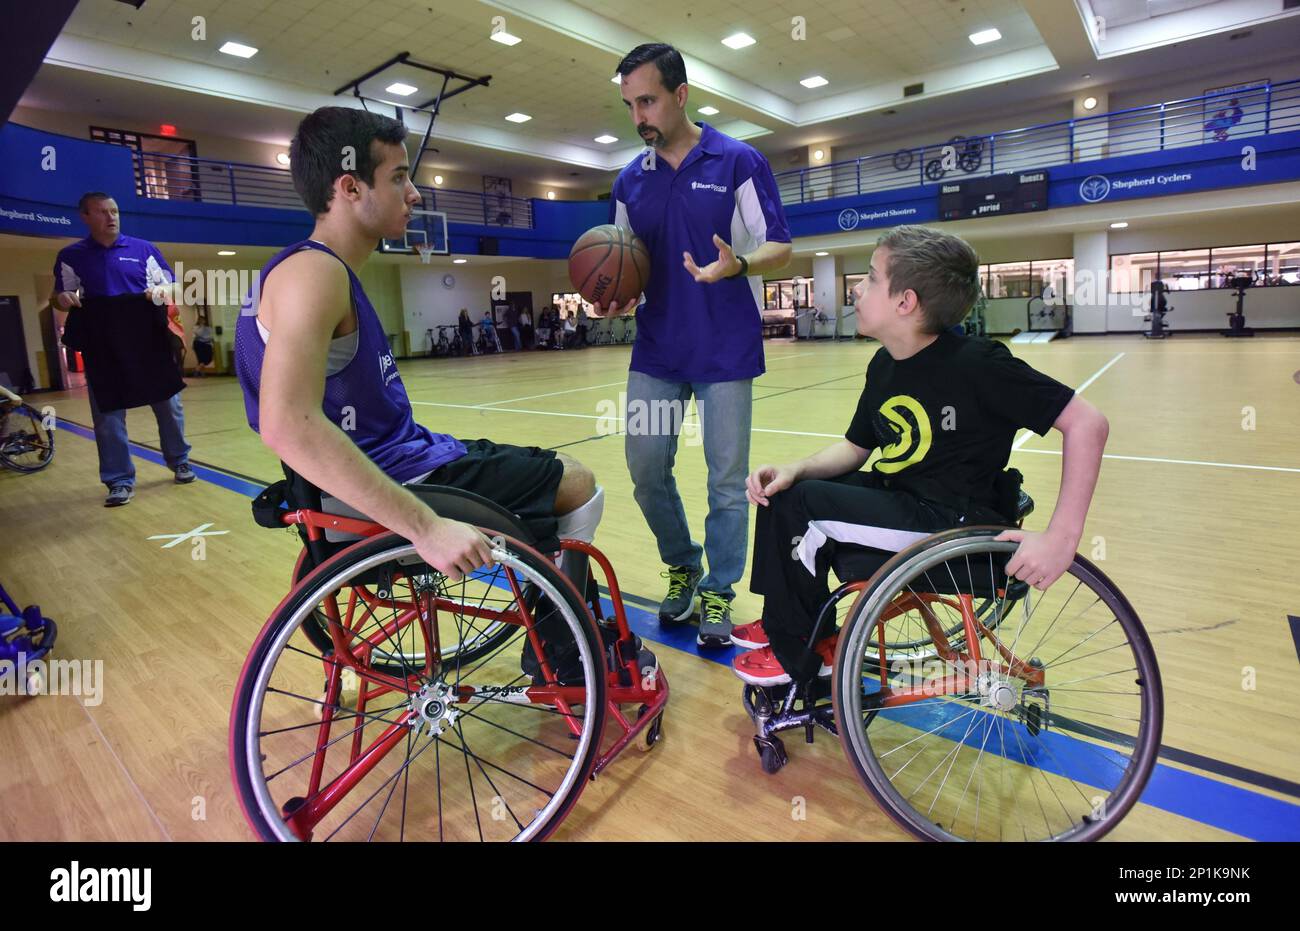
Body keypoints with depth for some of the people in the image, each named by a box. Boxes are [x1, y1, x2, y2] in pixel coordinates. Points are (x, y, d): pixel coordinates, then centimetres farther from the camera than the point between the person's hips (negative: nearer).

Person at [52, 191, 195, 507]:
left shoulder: (144, 249, 7)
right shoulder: (71, 256, 8)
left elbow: (171, 289, 7)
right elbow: (61, 297, 12)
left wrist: (162, 293, -16)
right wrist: (62, 299, -12)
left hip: (149, 341, 0)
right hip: (101, 347, 1)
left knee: (168, 404, 4)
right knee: (107, 415, 0)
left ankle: (179, 462, 21)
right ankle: (120, 480, 7)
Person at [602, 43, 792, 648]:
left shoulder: (739, 162, -2)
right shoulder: (630, 182, 10)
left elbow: (779, 247, -4)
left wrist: (737, 264, -25)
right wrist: (614, 298, -6)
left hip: (726, 350, -4)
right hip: (656, 352, 4)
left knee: (727, 479, 2)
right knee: (645, 468, 3)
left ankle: (718, 592, 19)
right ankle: (681, 566, 27)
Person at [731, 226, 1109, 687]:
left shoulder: (975, 363, -20)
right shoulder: (884, 365, 3)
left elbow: (1087, 423, -19)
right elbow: (854, 448, 11)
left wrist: (1061, 538, -24)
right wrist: (795, 470, -8)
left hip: (956, 523, -8)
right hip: (899, 500, 8)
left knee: (801, 506, -20)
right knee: (781, 491, 2)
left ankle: (804, 655, 2)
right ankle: (784, 621, 18)